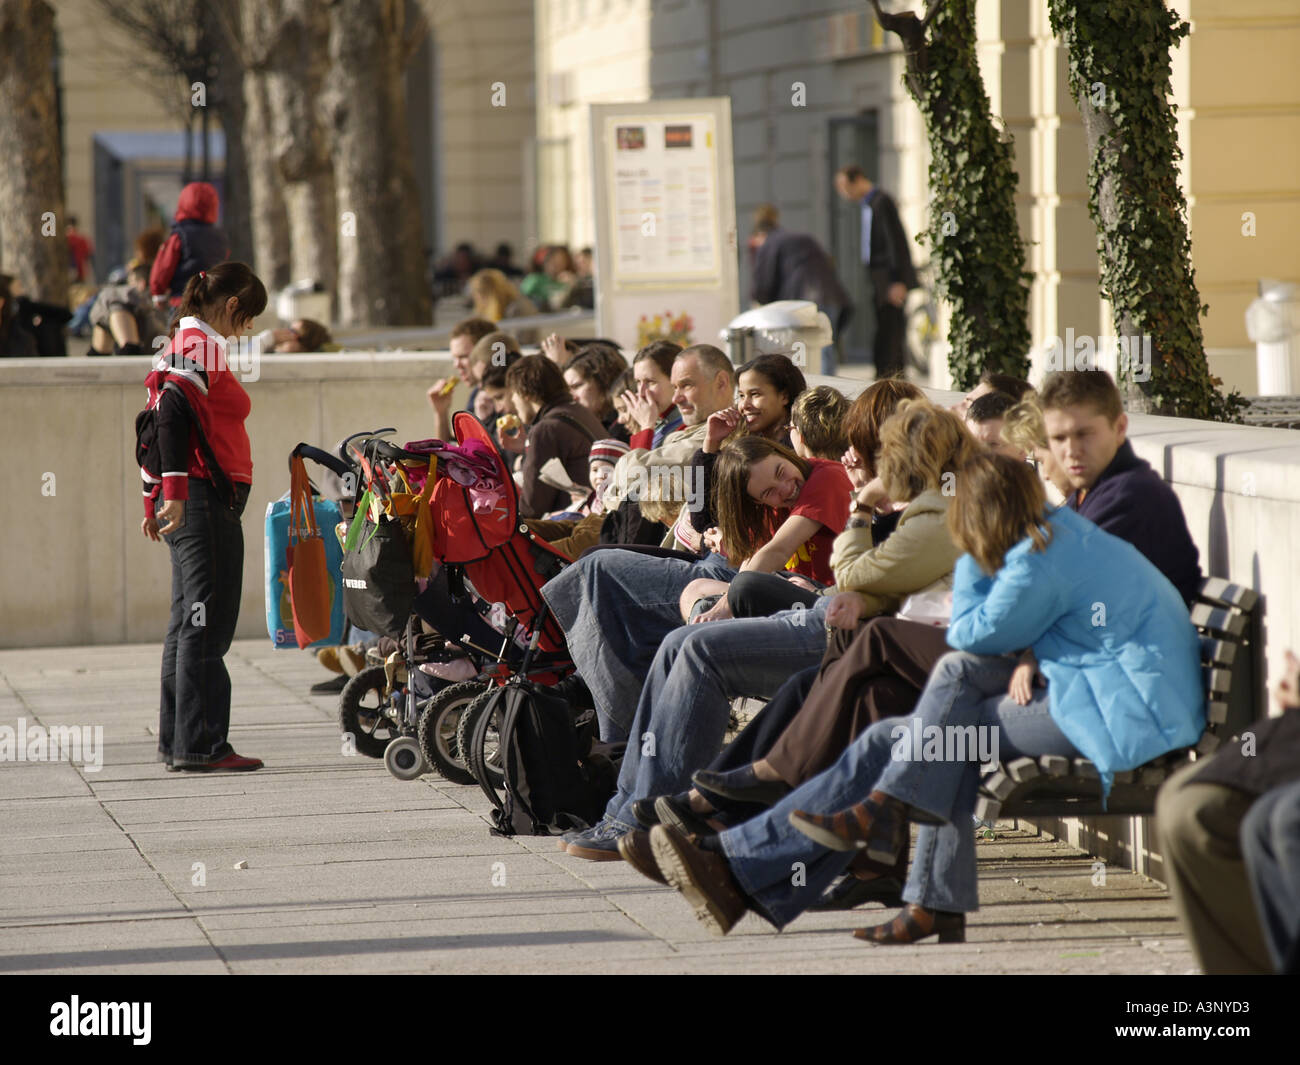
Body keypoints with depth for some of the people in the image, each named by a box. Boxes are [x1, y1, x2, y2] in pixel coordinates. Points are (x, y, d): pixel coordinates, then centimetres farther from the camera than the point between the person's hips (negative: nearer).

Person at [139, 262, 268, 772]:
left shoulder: (182, 343, 19)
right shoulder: (202, 345, -10)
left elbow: (159, 423, 22)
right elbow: (173, 412, -23)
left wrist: (153, 500, 24)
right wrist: (175, 494, -27)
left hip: (187, 503, 10)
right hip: (206, 499, -10)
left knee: (188, 623, 13)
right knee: (207, 622, -9)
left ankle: (176, 740, 17)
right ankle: (200, 744, -10)